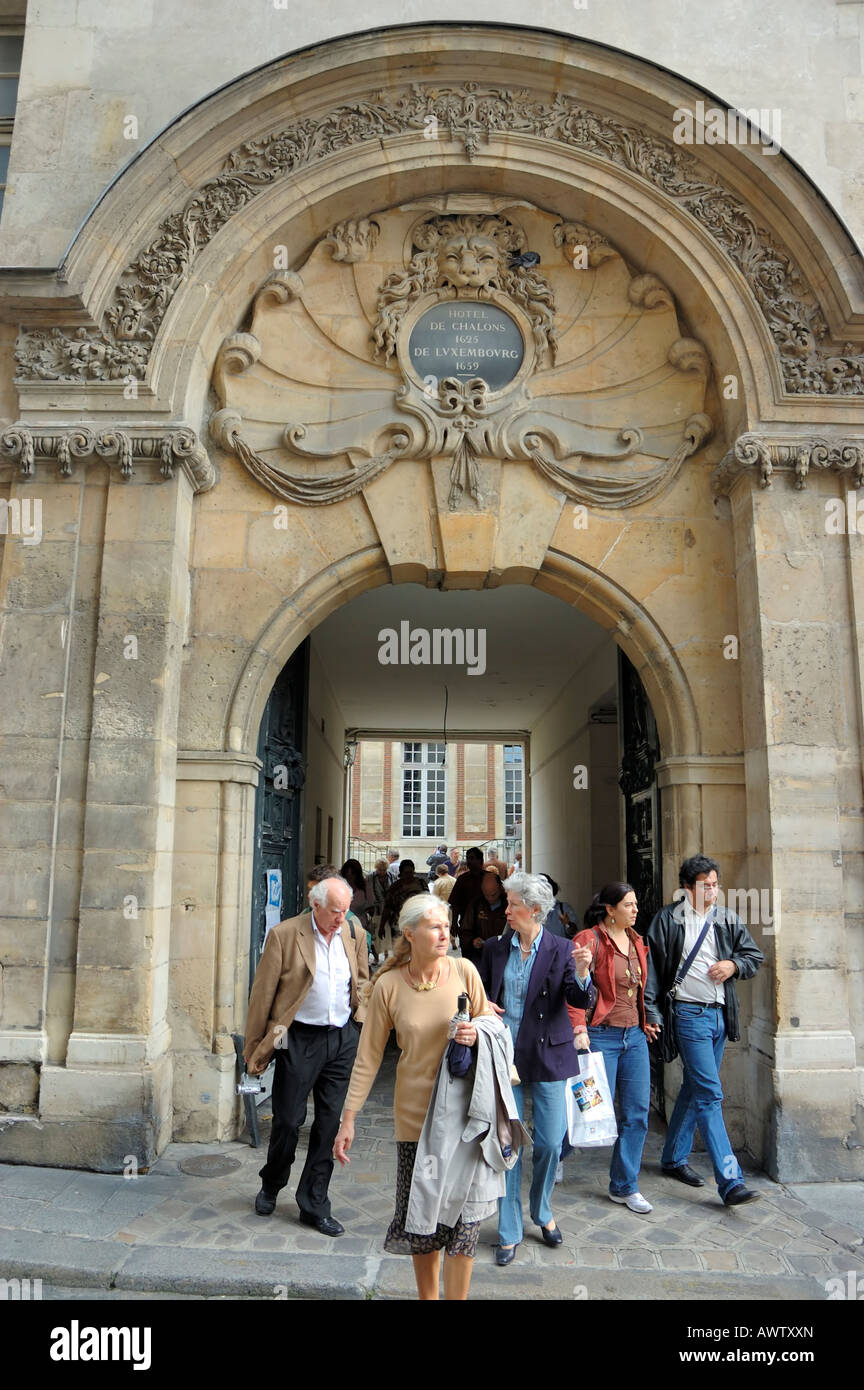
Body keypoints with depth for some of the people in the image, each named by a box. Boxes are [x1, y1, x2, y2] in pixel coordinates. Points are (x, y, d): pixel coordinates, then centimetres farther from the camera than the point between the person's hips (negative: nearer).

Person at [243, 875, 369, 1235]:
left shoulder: (354, 935, 4)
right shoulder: (284, 935, -9)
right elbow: (262, 995, -5)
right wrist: (255, 1049, -5)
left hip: (342, 1040, 4)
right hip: (299, 1040, -3)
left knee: (329, 1124, 9)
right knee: (288, 1120, 6)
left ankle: (314, 1205, 24)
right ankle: (271, 1186, 34)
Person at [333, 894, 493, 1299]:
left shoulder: (463, 971, -6)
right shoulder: (388, 985, -7)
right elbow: (368, 1056, -1)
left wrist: (476, 1034, -16)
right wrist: (348, 1118, -1)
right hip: (415, 1111, 0)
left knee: (463, 1213, 0)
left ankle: (455, 1295, 17)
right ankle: (427, 1295, 30)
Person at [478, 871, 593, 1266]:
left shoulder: (561, 950, -5)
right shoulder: (494, 948, 3)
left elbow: (581, 1002, -13)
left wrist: (582, 974, -32)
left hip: (548, 1056, -1)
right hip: (504, 1056, 2)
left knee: (550, 1142, 5)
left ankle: (542, 1211, 34)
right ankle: (509, 1232, 20)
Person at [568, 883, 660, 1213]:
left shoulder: (636, 942, 12)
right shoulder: (590, 940, -12)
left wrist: (644, 1022, 15)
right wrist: (578, 1028, -23)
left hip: (634, 1036, 7)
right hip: (601, 1036, -7)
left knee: (637, 1113, 7)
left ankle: (624, 1186, 20)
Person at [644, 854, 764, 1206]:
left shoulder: (728, 920, 8)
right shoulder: (669, 919, -5)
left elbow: (754, 955, 17)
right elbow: (651, 966, -4)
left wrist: (734, 965, -4)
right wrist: (651, 1011, -7)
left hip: (719, 1015, 6)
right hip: (689, 1014, -6)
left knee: (695, 1089, 15)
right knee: (710, 1094, -10)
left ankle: (674, 1158, 30)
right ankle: (730, 1181, -9)